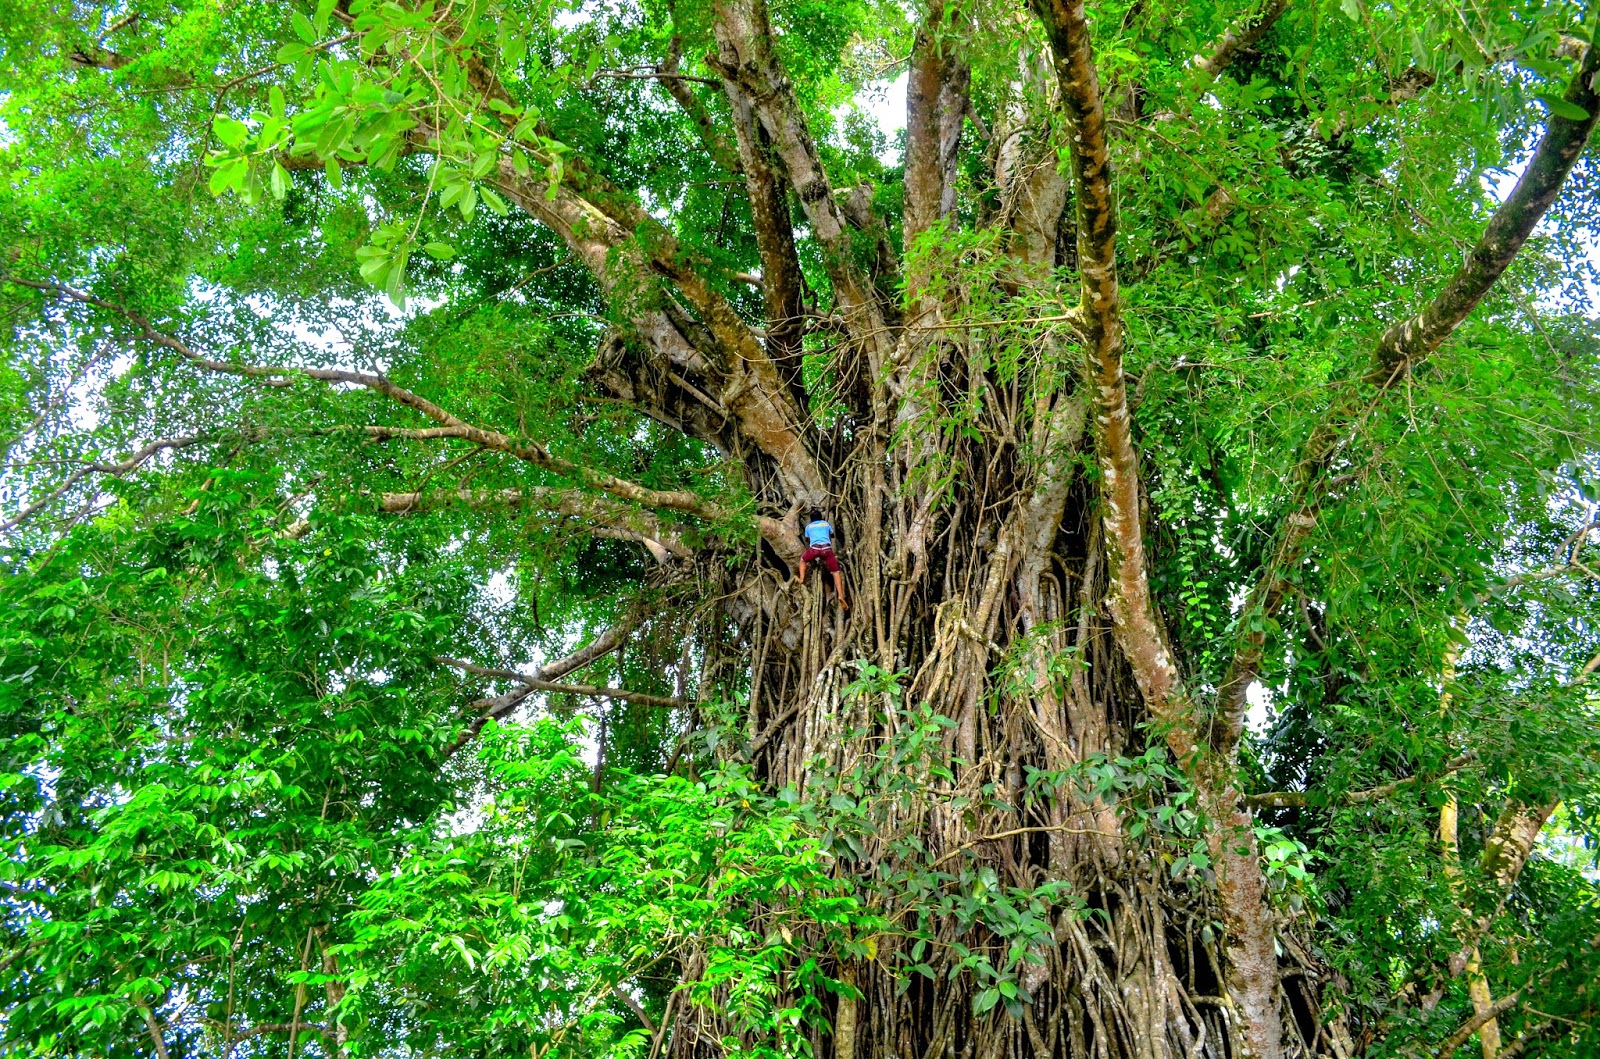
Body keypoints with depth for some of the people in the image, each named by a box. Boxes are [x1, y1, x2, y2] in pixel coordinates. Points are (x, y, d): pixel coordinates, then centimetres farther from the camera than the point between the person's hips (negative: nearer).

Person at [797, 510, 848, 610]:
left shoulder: (808, 526, 26)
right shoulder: (826, 523, 27)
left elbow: (807, 540, 42)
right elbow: (832, 535, 45)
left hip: (814, 548, 0)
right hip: (827, 548, 0)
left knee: (803, 560, 30)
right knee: (836, 572, 2)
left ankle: (802, 580, 10)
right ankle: (841, 596, -15)